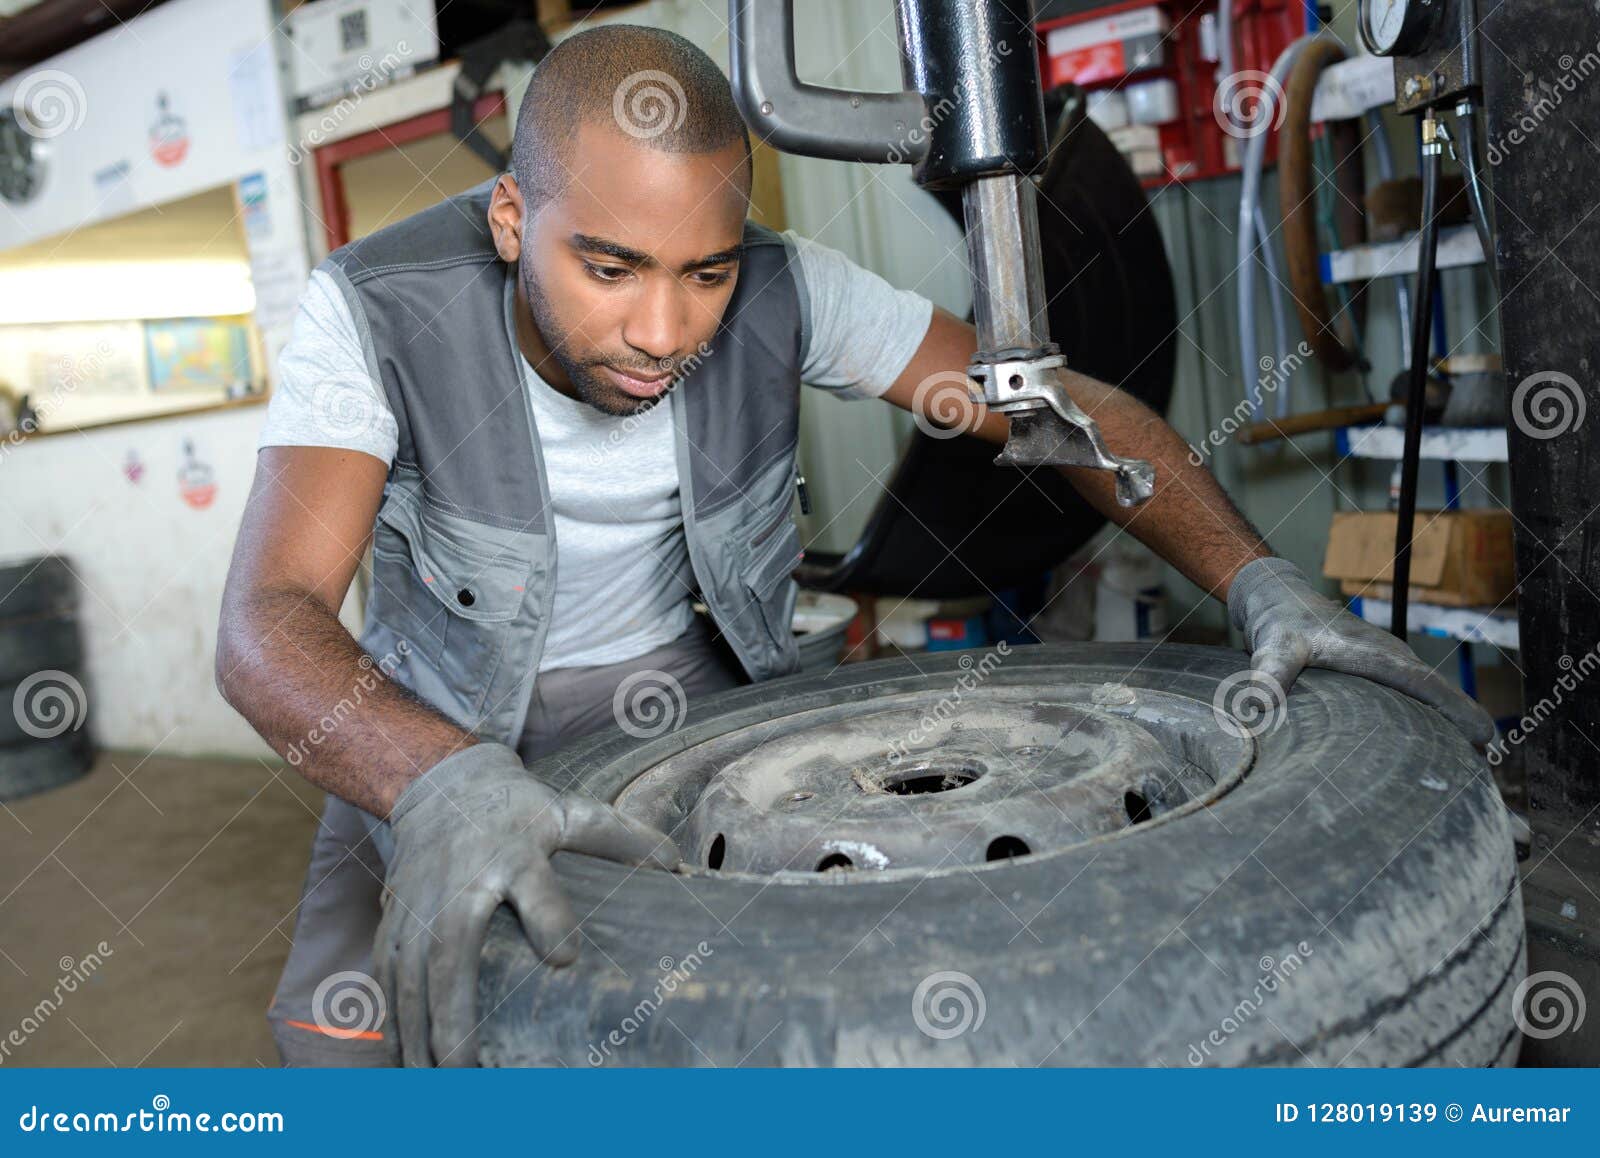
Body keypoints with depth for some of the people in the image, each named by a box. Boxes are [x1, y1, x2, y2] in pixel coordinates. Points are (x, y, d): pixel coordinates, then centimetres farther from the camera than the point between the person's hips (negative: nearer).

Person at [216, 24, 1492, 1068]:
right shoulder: (376, 311, -25)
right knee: (358, 1029, -23)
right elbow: (269, 623, -37)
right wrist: (444, 786, -59)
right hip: (446, 733, -1)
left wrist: (1260, 581, -33)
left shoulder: (778, 290, -20)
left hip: (684, 683, 2)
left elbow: (1062, 403, -17)